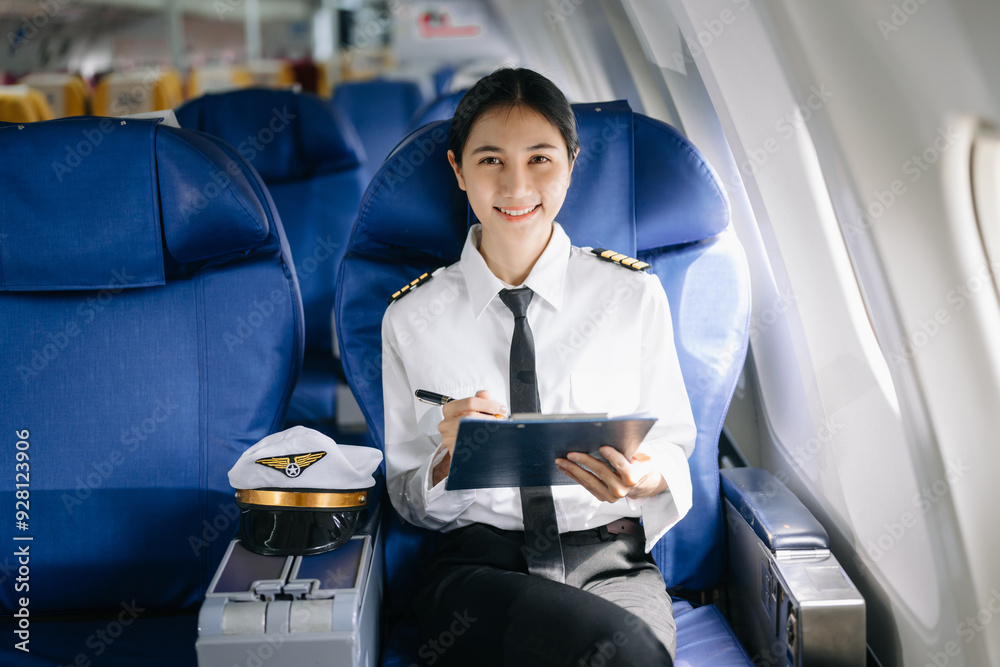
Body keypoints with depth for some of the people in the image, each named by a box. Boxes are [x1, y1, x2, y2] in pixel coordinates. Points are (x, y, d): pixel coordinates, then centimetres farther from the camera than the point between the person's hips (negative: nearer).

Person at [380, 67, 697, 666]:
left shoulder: (636, 297, 4)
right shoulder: (412, 320, 5)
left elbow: (674, 443, 10)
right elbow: (408, 500, 10)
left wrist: (647, 477, -14)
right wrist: (450, 459, -13)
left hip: (610, 557, 1)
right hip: (481, 560, -1)